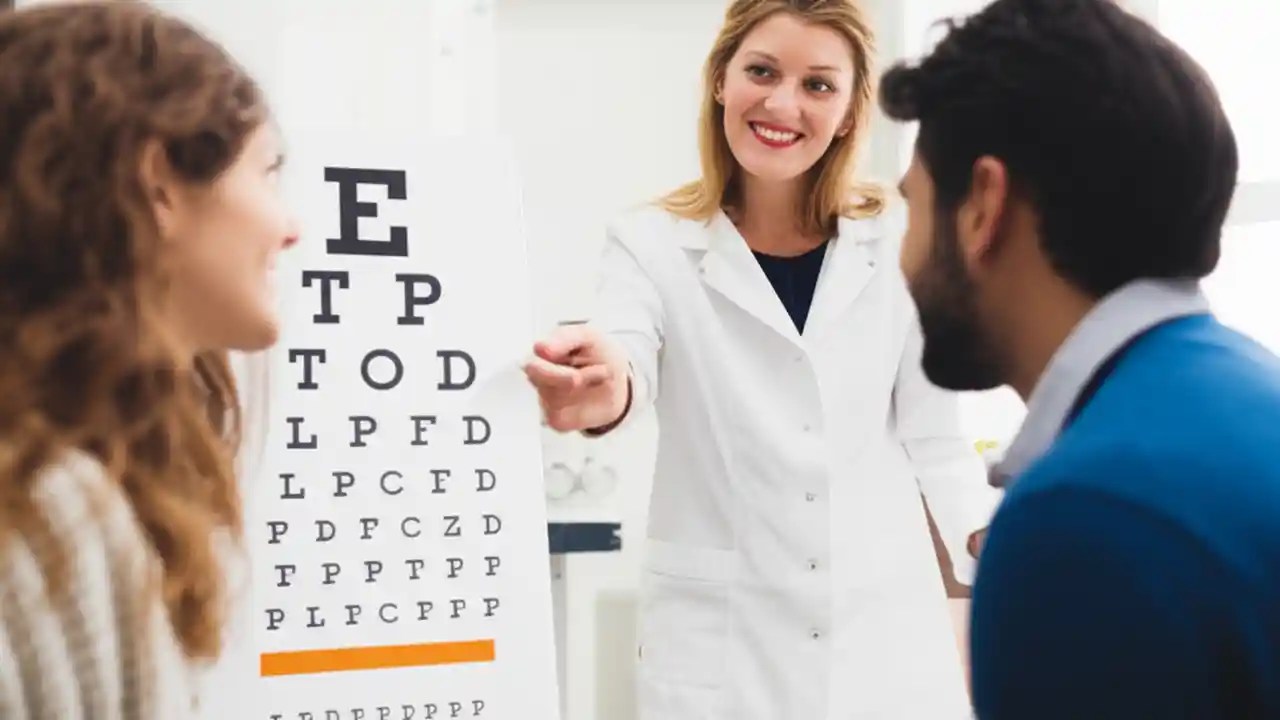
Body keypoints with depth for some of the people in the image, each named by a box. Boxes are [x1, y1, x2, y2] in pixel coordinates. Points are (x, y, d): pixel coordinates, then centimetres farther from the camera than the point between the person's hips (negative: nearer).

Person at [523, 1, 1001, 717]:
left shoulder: (898, 248, 1)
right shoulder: (655, 243, -3)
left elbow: (933, 438, 7)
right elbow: (626, 357, -22)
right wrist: (604, 390, -45)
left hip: (884, 625, 1)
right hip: (721, 637, -1)